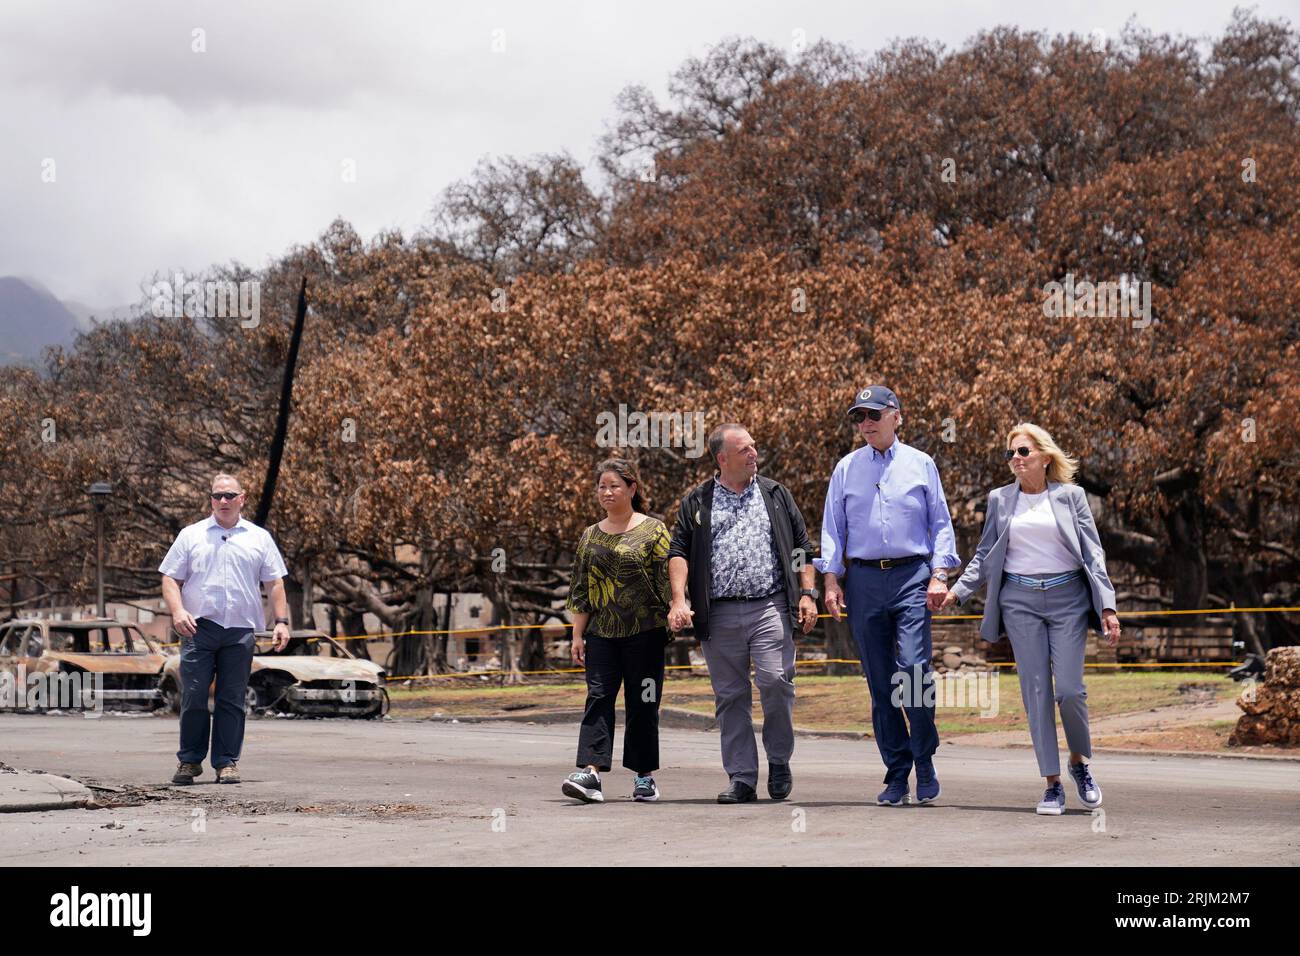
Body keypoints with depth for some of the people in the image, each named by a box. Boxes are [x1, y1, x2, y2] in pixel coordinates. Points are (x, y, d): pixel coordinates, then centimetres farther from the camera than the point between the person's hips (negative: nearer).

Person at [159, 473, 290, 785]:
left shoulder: (259, 538, 14)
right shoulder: (191, 535, 11)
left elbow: (275, 583, 13)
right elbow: (170, 578, 8)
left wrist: (281, 621, 3)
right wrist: (177, 611, -9)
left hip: (240, 631, 1)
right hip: (199, 627, -1)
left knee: (232, 700, 2)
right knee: (193, 697, -4)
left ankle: (227, 762, 6)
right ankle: (190, 760, 6)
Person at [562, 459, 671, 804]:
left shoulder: (653, 530, 1)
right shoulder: (590, 537, 13)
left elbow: (668, 580, -2)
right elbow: (580, 590, 15)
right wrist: (578, 635, 10)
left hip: (644, 633, -3)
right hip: (602, 633, 3)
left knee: (642, 704, 2)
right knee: (598, 698, -8)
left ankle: (644, 775, 13)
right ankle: (590, 773, -17)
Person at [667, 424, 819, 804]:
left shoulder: (776, 495, 14)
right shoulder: (697, 503, 11)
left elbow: (802, 548, 15)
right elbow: (678, 552, 5)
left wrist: (807, 594, 4)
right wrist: (679, 600, -8)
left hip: (769, 607, -1)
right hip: (719, 615, 1)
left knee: (776, 681, -15)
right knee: (730, 696, 2)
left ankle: (779, 760, 6)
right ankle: (741, 779, 8)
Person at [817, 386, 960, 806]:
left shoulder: (921, 464, 8)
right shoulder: (846, 469, 12)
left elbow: (941, 523, 8)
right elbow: (833, 528, 13)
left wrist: (939, 575, -3)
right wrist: (831, 580, 2)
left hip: (912, 576, -2)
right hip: (863, 580, 3)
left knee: (913, 668, -16)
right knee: (879, 681, 3)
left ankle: (925, 761, -1)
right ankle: (897, 773, 9)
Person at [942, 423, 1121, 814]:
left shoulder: (1071, 496, 6)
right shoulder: (1000, 500, 11)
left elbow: (1093, 552, 4)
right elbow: (985, 556, 14)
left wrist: (1107, 607, -4)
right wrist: (956, 591, 0)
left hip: (1068, 598, -2)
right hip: (1020, 601, 2)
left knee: (1070, 690, -10)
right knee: (1036, 691, -2)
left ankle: (1080, 761, 17)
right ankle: (1052, 783, 2)